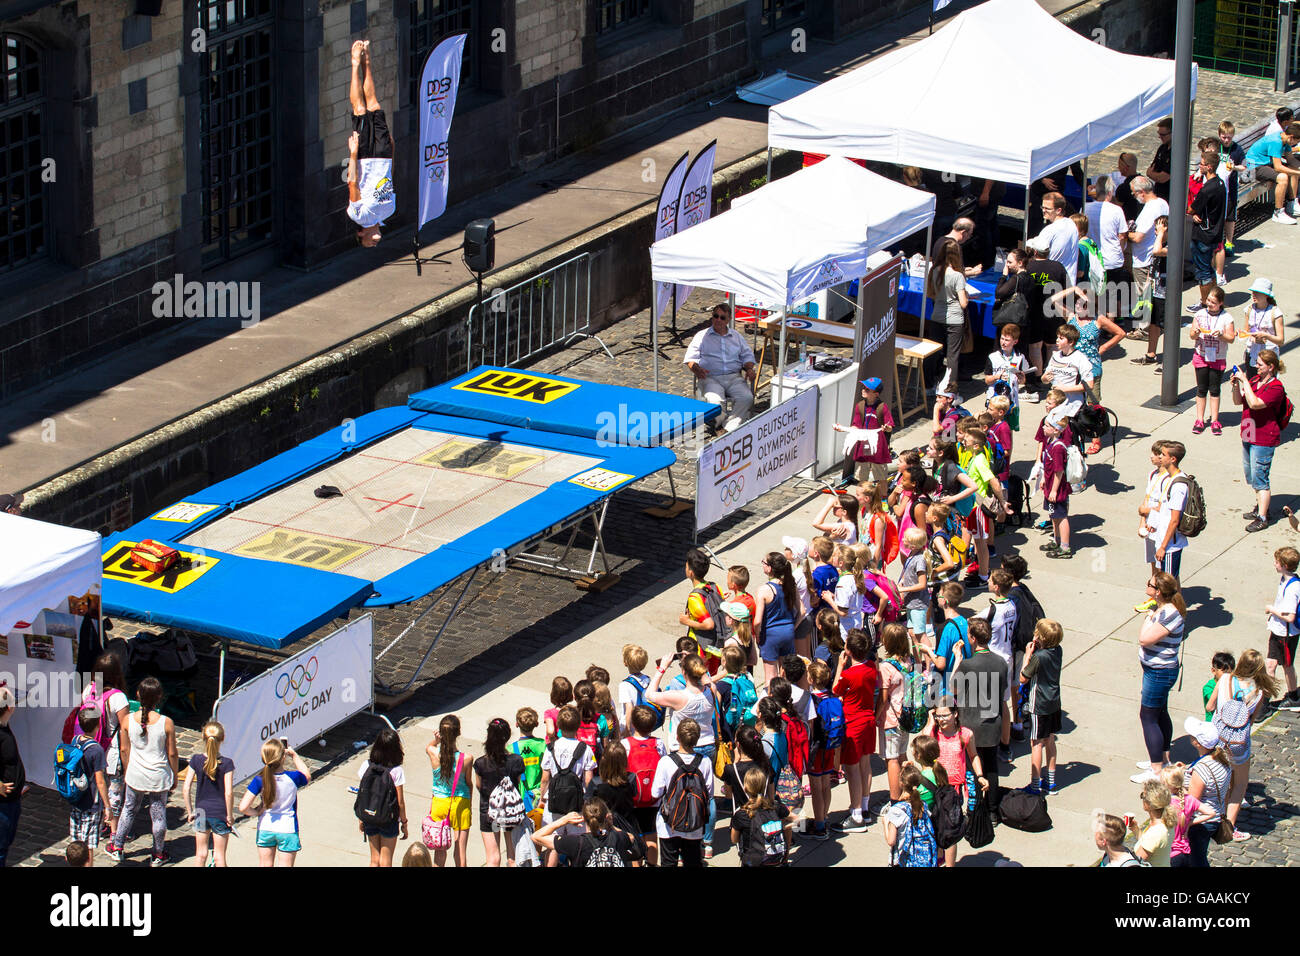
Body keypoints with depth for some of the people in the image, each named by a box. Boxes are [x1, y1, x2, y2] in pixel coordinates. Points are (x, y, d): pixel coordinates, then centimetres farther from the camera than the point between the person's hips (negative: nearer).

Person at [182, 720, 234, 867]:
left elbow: (185, 788, -7)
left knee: (201, 854, 14)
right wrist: (229, 815, -6)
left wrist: (190, 811, 4)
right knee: (219, 856, 8)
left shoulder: (196, 760, -7)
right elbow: (229, 793, -18)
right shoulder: (226, 763, -14)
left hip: (201, 811, 2)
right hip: (220, 812, -2)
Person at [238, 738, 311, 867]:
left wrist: (257, 812, 0)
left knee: (265, 865, 16)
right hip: (287, 829, -1)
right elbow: (307, 775, 9)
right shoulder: (293, 778, -18)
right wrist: (294, 755, 10)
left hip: (265, 829, 1)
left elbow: (243, 808, -20)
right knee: (285, 866, 9)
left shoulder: (259, 780, -17)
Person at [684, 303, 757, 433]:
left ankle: (730, 426, -25)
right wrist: (697, 369, -16)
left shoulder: (736, 336, 23)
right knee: (714, 401, -34)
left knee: (747, 398, -29)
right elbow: (690, 358, 6)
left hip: (734, 377, 2)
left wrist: (749, 369, 0)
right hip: (711, 377, -2)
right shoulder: (702, 336, 14)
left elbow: (747, 356, 23)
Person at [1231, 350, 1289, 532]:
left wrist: (1245, 382, -27)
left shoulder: (1275, 388, -19)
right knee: (1251, 475, 21)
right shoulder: (1255, 380, 6)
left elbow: (1254, 403, -30)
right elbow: (1238, 401, 9)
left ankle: (1262, 517, 1)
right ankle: (1260, 507, 38)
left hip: (1264, 440, -9)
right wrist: (1236, 386, -9)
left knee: (1259, 478, -5)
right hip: (1248, 436, 9)